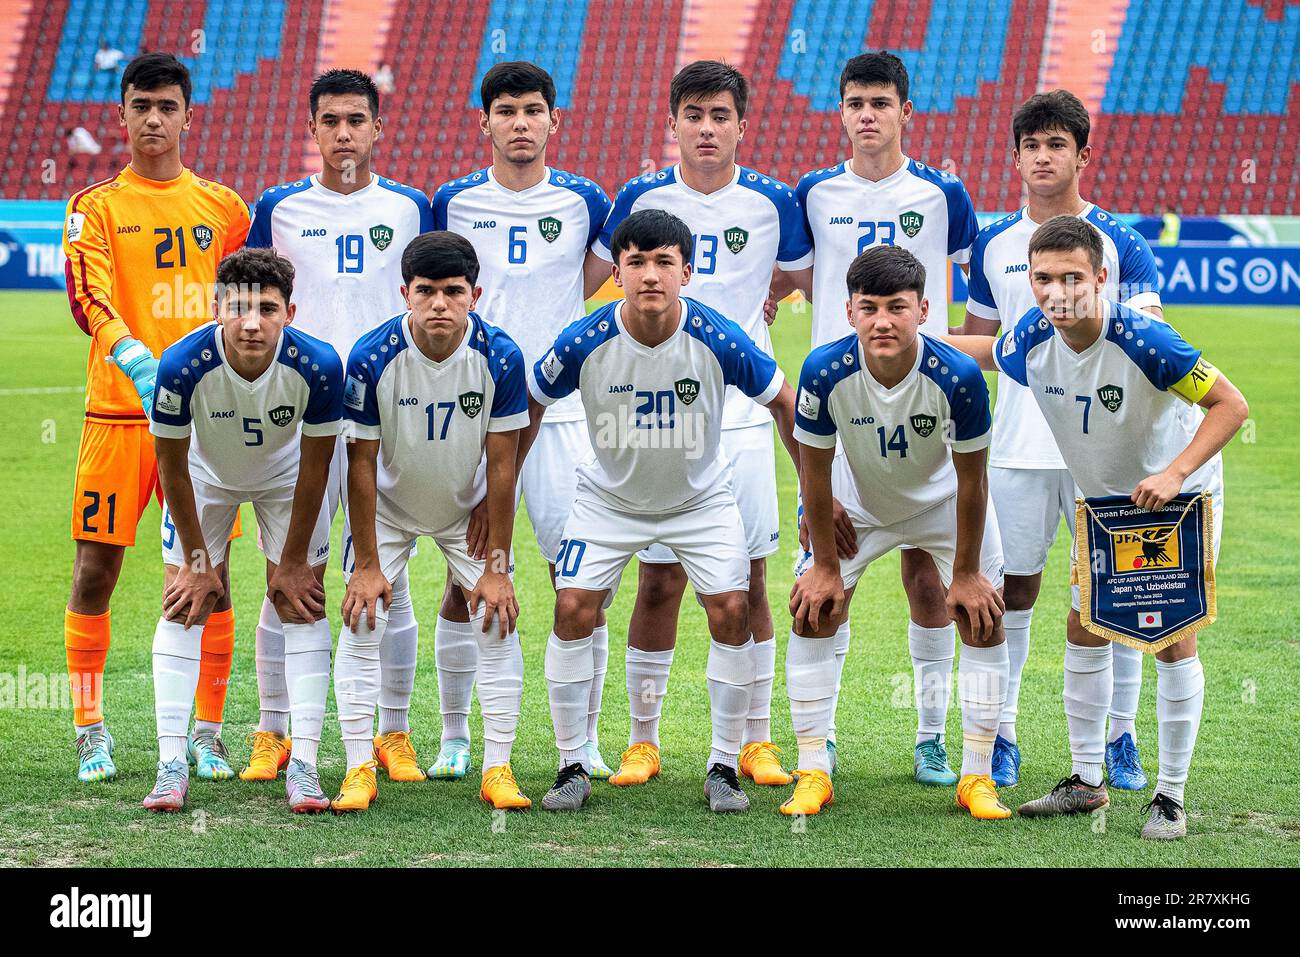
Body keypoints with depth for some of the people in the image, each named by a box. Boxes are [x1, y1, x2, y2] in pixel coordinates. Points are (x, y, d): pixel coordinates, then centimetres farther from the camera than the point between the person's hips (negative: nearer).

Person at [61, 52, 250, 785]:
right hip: (117, 414, -2)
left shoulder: (224, 207, 10)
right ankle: (91, 732, 10)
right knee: (96, 571, -1)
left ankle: (208, 733, 10)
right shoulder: (97, 208, 2)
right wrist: (139, 365, -30)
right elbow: (89, 300, -14)